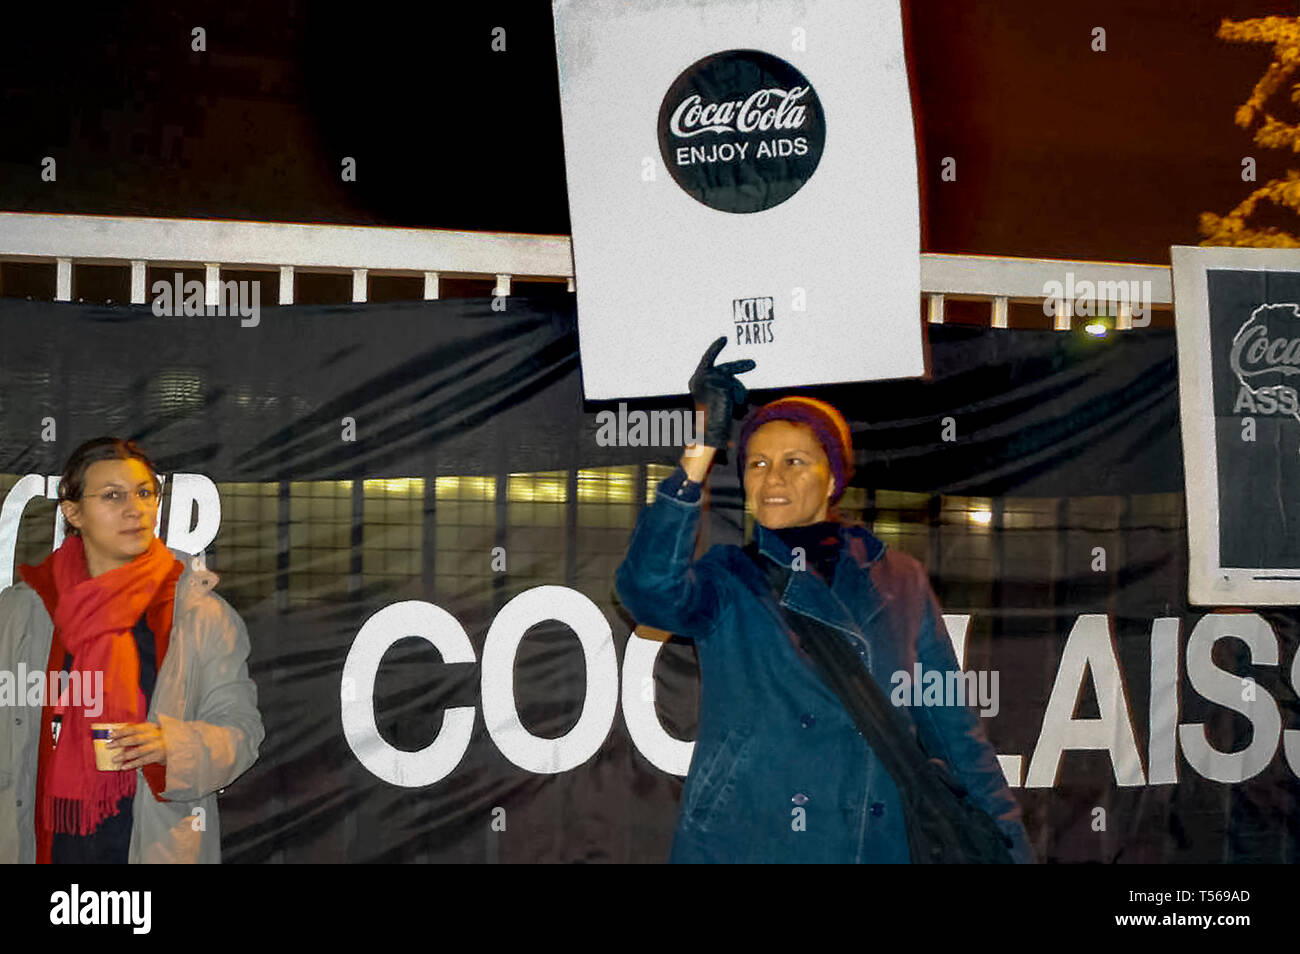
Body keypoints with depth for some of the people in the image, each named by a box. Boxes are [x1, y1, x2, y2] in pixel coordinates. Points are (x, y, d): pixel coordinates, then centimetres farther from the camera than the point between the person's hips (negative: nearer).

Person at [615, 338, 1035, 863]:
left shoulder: (900, 582, 8)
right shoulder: (727, 582, 1)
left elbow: (951, 725, 11)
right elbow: (650, 587, -21)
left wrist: (1009, 842, 5)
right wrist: (703, 449, -27)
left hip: (877, 847, 2)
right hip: (736, 844, -2)